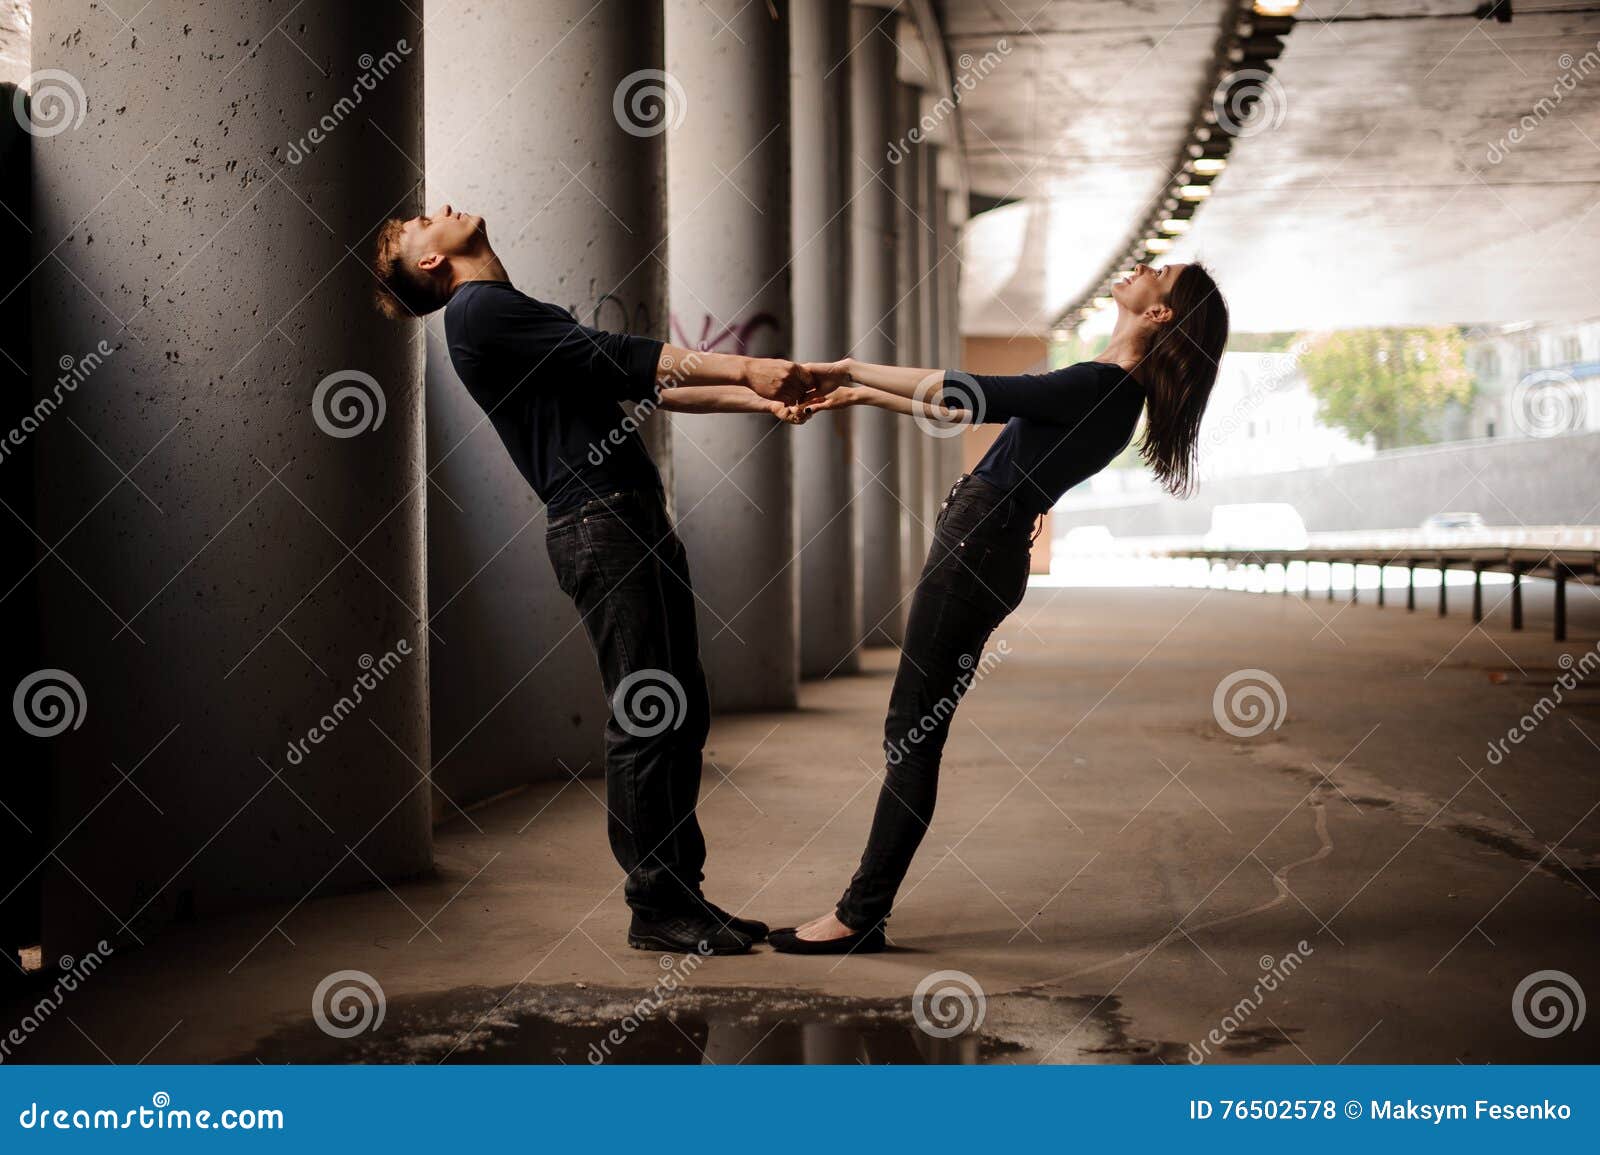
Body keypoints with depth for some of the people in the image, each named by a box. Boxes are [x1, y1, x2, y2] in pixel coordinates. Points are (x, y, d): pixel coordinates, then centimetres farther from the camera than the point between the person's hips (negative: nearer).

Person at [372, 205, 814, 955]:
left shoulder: (516, 314, 25)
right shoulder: (480, 312, -5)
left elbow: (646, 385, 19)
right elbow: (615, 357, -13)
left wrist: (757, 400, 9)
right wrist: (742, 368, -14)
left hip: (636, 518, 10)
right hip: (598, 525, -10)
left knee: (681, 715, 9)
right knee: (644, 720, -8)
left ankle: (681, 891, 15)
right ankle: (654, 907, -1)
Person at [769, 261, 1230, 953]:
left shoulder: (1101, 388, -15)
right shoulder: (1104, 387, 16)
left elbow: (969, 397, -17)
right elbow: (973, 406, 24)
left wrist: (852, 368, -7)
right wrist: (863, 394, 26)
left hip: (977, 549, -10)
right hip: (975, 544, 10)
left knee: (912, 734, -6)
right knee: (913, 734, 10)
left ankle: (861, 918, 0)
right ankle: (861, 911, 14)